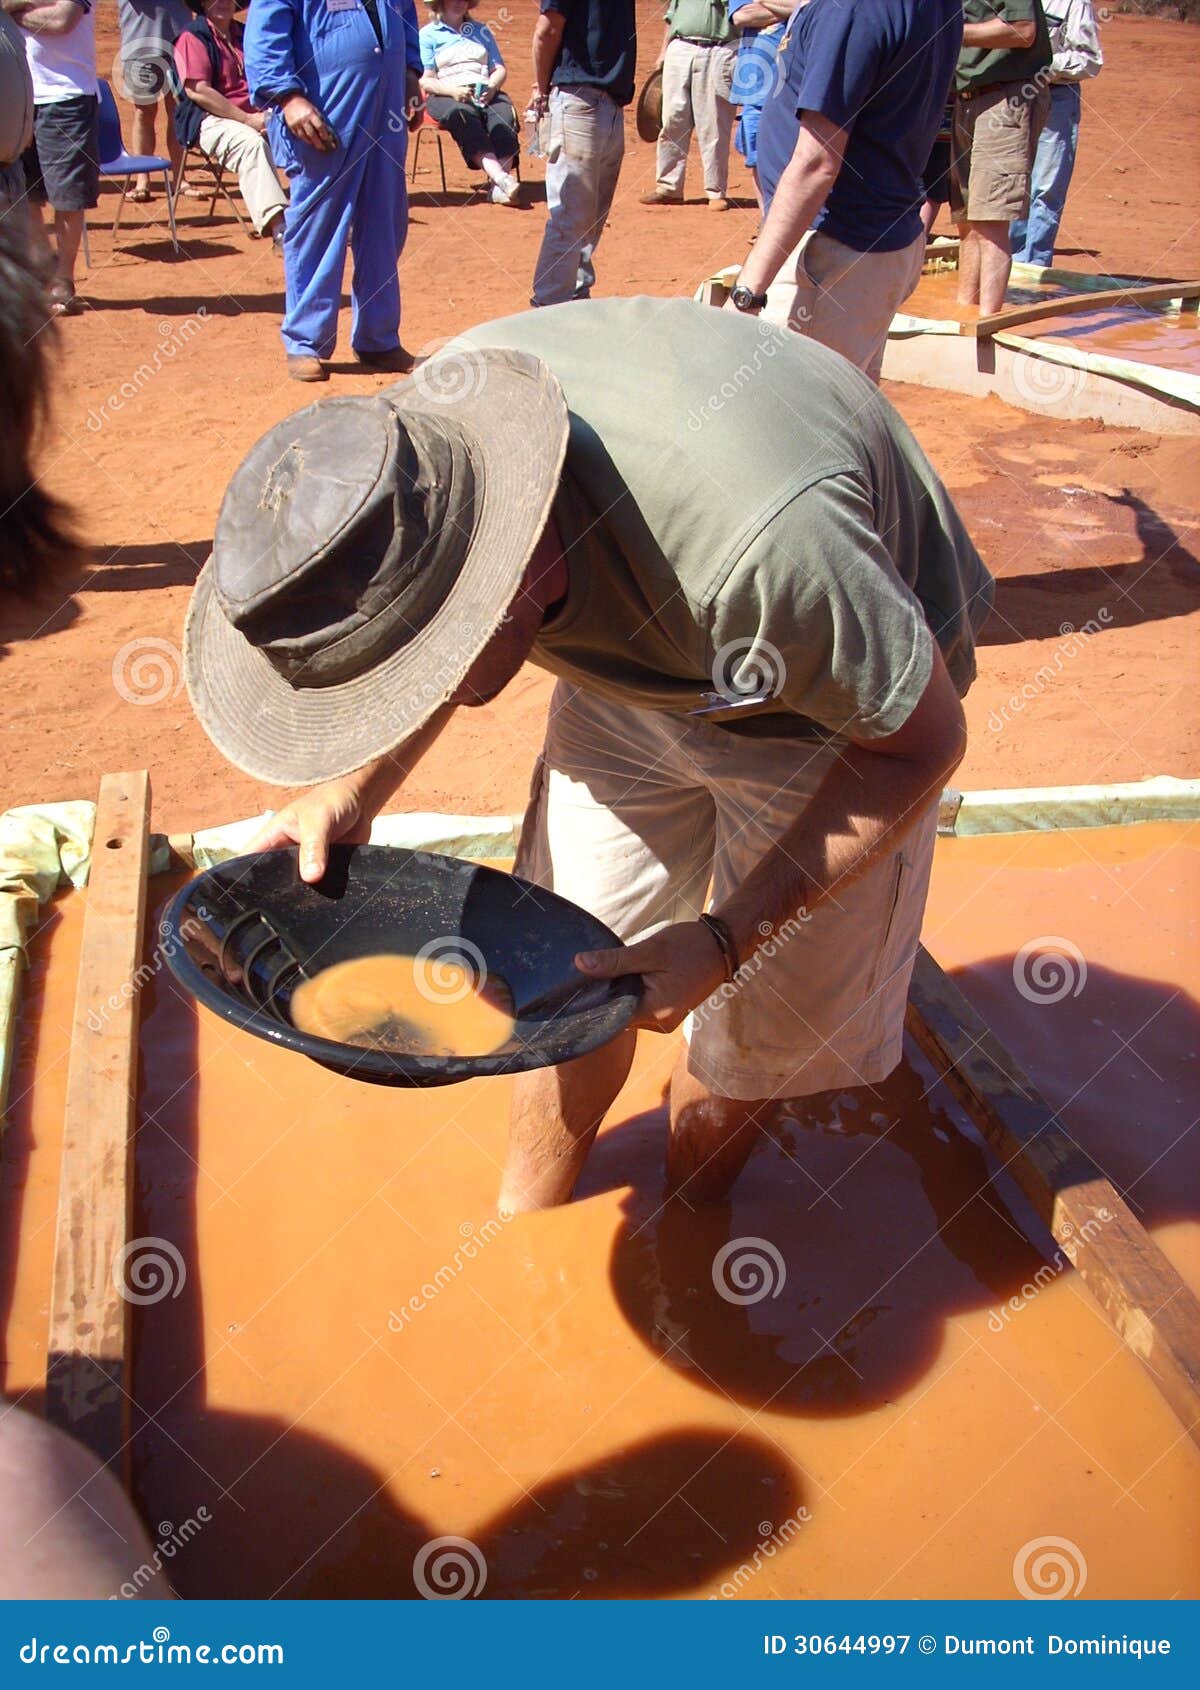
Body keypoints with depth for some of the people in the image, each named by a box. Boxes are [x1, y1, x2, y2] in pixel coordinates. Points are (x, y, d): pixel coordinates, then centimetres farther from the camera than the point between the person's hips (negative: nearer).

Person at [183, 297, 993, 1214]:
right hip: (638, 657, 5)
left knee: (751, 1033, 6)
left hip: (836, 697, -4)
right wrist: (354, 790, -20)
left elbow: (926, 739, -25)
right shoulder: (427, 430, -27)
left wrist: (725, 939, -31)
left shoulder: (764, 544, -45)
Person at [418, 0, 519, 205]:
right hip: (445, 95, -3)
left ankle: (499, 187, -49)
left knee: (504, 115, -32)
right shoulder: (428, 34, 14)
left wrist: (492, 87, -7)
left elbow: (500, 69, 17)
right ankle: (500, 178, -55)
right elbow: (425, 80, 2)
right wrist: (453, 91, -17)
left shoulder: (481, 31, 27)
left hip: (486, 92, 3)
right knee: (463, 115, -38)